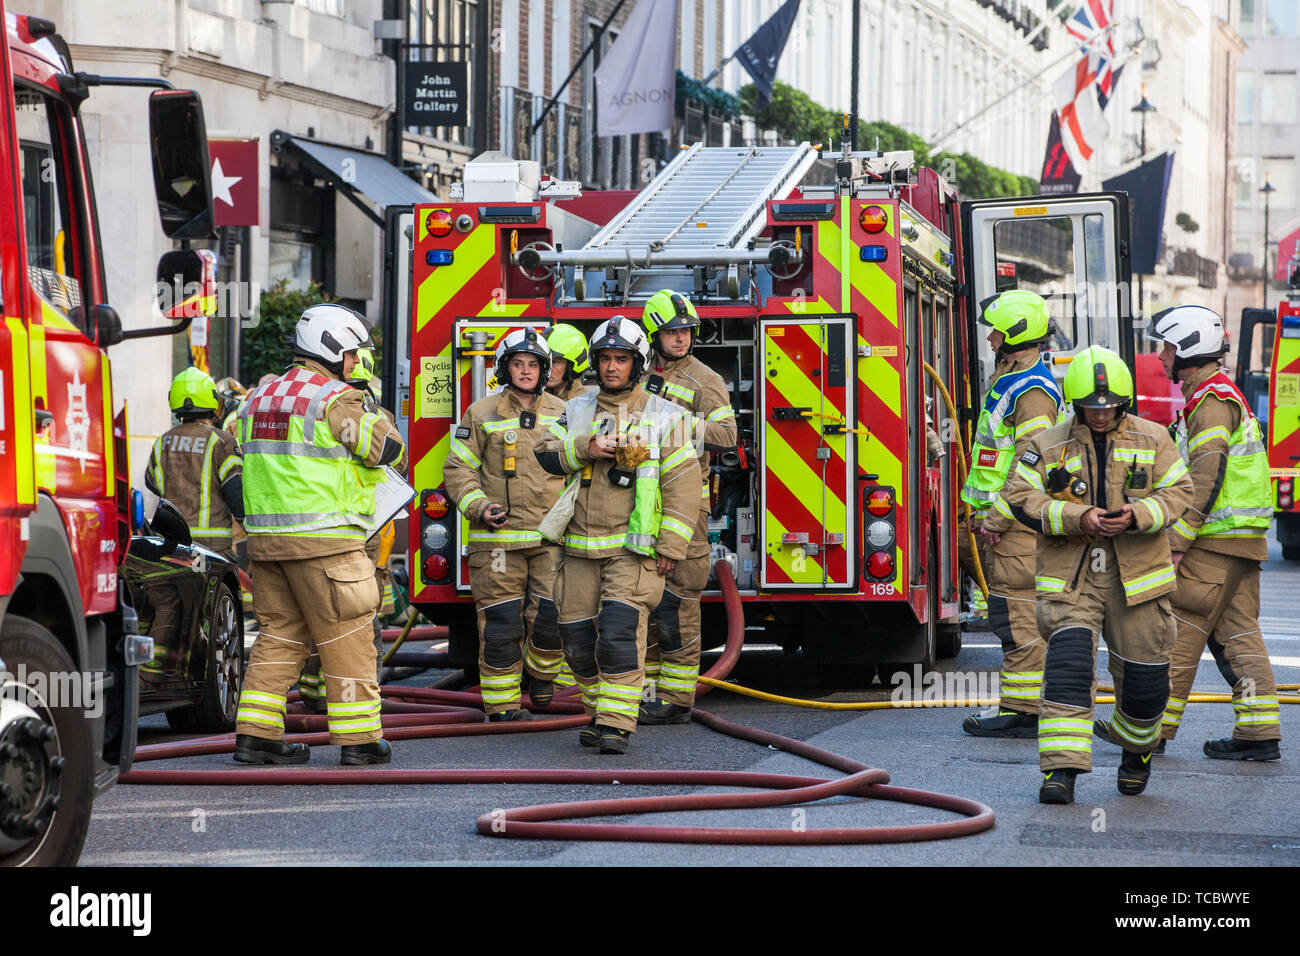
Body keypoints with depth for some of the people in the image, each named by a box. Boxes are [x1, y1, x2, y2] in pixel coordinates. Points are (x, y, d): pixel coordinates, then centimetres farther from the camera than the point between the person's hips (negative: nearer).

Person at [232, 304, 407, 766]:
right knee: (346, 639, 0)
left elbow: (240, 465, 23)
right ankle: (358, 736, 3)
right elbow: (390, 451, -9)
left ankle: (256, 732, 8)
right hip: (323, 538, -7)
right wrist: (374, 413, 8)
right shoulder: (335, 400, -10)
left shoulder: (260, 399, 15)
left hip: (265, 534, 7)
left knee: (280, 633, 13)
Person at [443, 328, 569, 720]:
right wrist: (479, 507, -10)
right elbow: (459, 468, 4)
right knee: (500, 620, -1)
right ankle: (502, 700, 8)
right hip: (498, 536, -2)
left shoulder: (562, 416, 12)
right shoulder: (482, 415, 5)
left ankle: (542, 670, 21)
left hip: (551, 537, 2)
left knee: (552, 615, -7)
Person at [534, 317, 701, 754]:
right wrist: (584, 449, -14)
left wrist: (670, 547, -9)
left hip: (633, 548, -4)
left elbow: (682, 484, -3)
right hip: (581, 548, 4)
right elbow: (547, 453, 5)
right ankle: (601, 713, 24)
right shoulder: (578, 410, 12)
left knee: (620, 630, -18)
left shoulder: (663, 417, 0)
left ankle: (618, 724, -15)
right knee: (578, 636, 5)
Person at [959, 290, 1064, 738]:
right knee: (1011, 615, 12)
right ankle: (1022, 706, 16)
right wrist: (983, 515, 23)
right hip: (1001, 518, 11)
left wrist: (997, 518, -20)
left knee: (1016, 612, -10)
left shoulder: (1033, 391, -15)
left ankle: (1022, 711, -9)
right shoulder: (1009, 380, 18)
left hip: (1017, 521, -11)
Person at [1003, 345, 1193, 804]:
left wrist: (1136, 516, -16)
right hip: (1070, 576, -1)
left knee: (1143, 671, 6)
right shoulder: (1048, 446, 4)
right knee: (1068, 666, -17)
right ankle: (1061, 767, -18)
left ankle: (1136, 748, 36)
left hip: (1136, 575, 1)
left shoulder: (1152, 440, 8)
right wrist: (1078, 518, -17)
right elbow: (1021, 497, -4)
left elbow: (1177, 491, 3)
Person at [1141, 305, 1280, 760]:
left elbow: (1207, 479, -21)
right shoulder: (1219, 395, 20)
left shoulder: (1212, 400, -13)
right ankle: (1259, 733, 5)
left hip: (1217, 542, -10)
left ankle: (1153, 726, -2)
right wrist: (1181, 537, 23)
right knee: (1236, 632, 7)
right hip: (1240, 539, 10)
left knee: (1182, 628, -5)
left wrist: (1177, 542, -21)